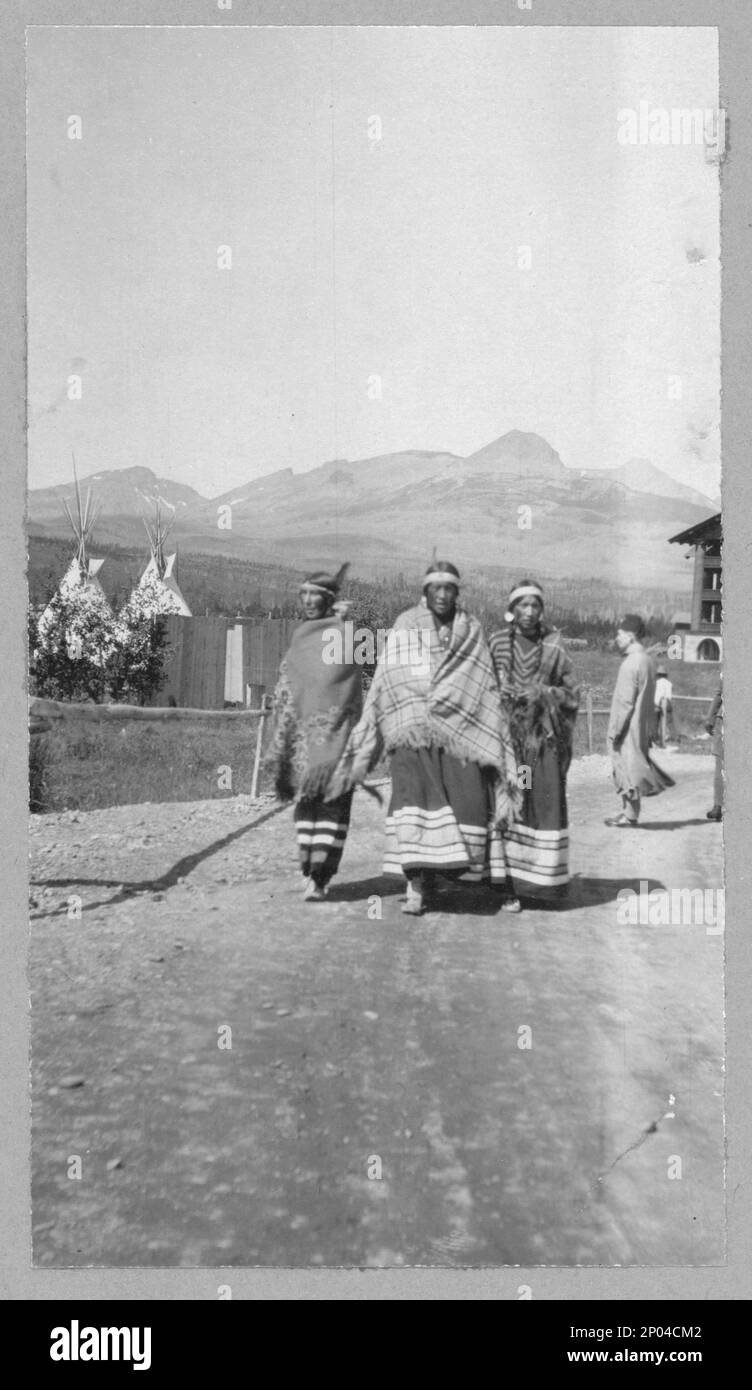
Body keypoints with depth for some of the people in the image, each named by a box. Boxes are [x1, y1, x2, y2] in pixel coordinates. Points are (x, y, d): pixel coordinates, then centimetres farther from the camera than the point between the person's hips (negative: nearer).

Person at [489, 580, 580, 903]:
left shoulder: (554, 646, 6)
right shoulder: (497, 643, 6)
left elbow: (571, 692, 7)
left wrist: (543, 694, -9)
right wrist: (504, 694, -12)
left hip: (543, 737, 0)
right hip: (506, 732, 0)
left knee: (545, 800, -5)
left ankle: (544, 875, 2)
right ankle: (505, 873, 1)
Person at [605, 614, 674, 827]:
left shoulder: (631, 663, -17)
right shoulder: (646, 660, 13)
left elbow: (625, 701, -20)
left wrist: (614, 730, -16)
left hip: (628, 728, -9)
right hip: (641, 727, 9)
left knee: (627, 767, -4)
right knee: (627, 768, 14)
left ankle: (629, 816, 0)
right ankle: (628, 812, 19)